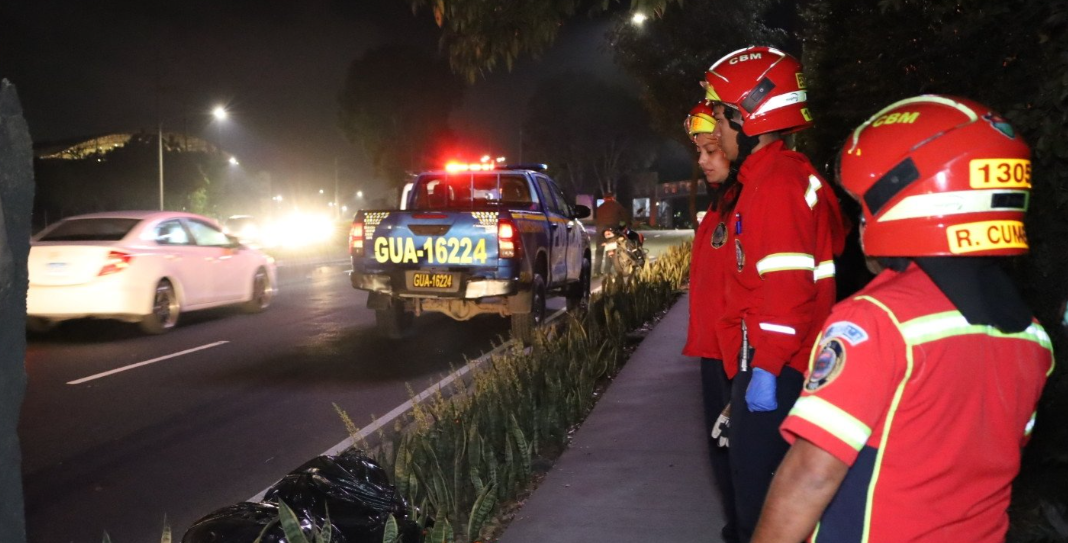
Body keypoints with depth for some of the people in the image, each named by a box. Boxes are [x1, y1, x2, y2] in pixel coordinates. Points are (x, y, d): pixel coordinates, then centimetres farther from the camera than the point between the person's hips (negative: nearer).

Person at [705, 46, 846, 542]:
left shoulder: (779, 183, -16)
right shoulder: (768, 178, 15)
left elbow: (788, 287, -23)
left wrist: (766, 368, -22)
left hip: (774, 371, -10)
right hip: (767, 364, 10)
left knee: (759, 488, -1)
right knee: (752, 478, 18)